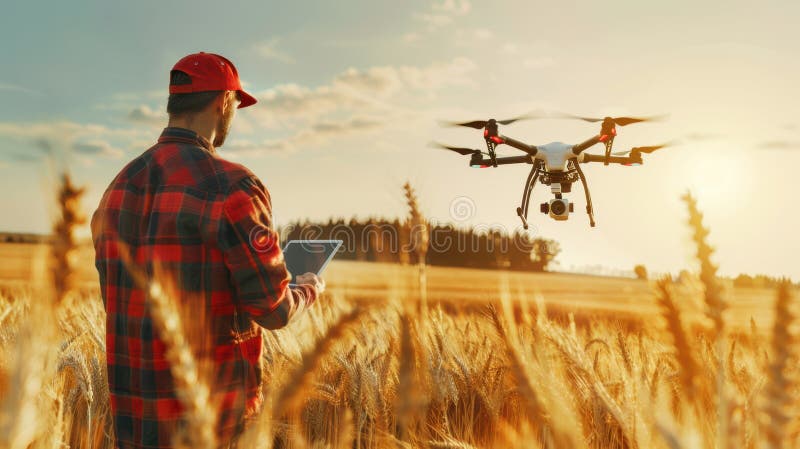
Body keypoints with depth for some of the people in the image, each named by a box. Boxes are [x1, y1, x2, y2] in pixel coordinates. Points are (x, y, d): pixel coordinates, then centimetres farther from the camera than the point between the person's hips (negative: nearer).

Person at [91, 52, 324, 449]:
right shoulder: (232, 187, -17)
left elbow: (124, 300, 14)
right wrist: (308, 290, 8)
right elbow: (274, 310, -14)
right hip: (212, 417, -7)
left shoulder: (117, 188, 5)